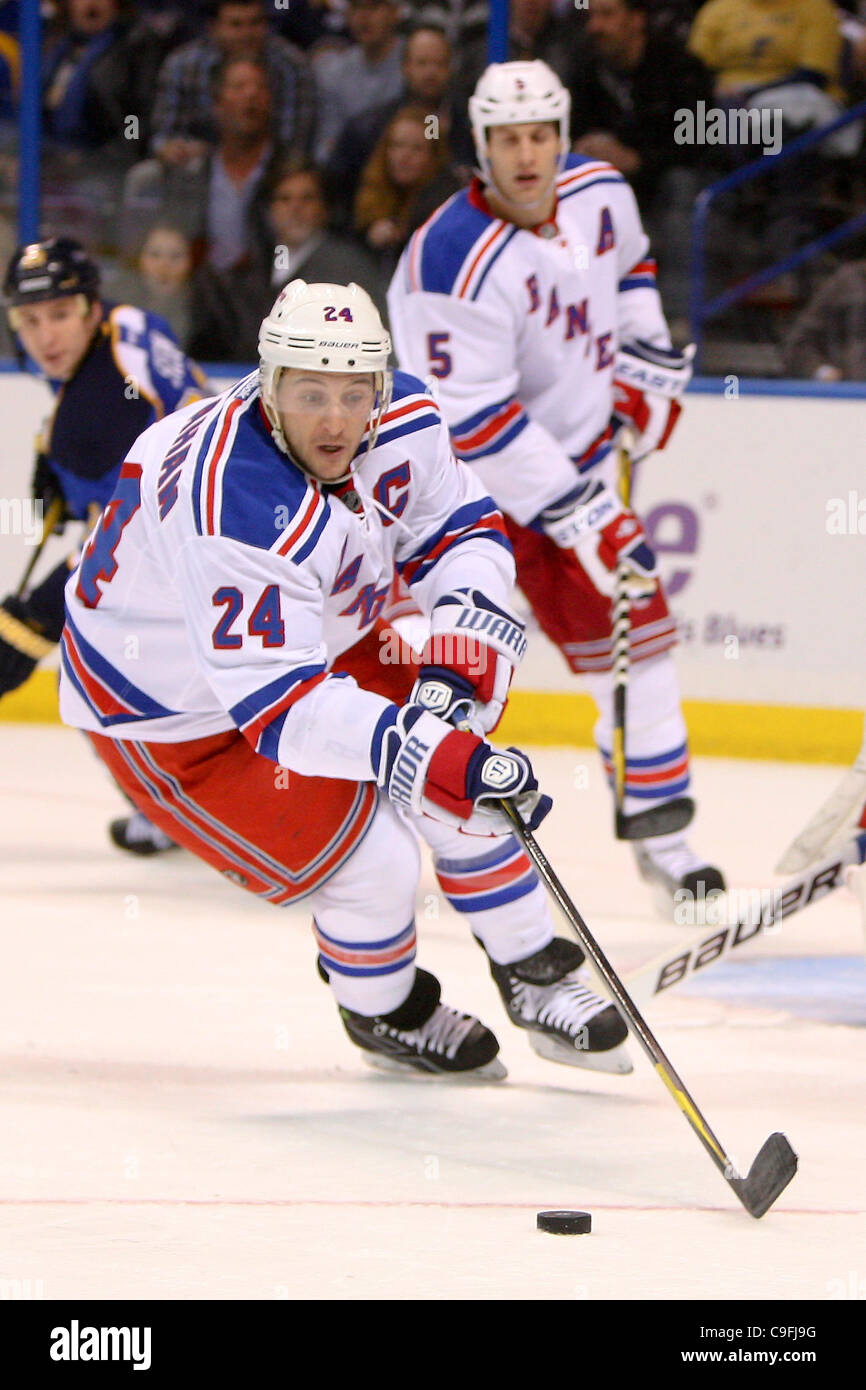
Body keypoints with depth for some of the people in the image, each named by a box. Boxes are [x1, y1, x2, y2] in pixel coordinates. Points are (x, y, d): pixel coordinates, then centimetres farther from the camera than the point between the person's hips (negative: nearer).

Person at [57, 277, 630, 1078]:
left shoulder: (399, 421, -17)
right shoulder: (240, 509, -41)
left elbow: (460, 530, -1)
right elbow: (273, 700, -43)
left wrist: (463, 637, -21)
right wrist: (421, 751, -49)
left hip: (317, 642, 8)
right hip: (172, 711, -8)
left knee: (466, 787, 5)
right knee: (369, 861, -14)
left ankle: (535, 974, 27)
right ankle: (384, 1013, 17)